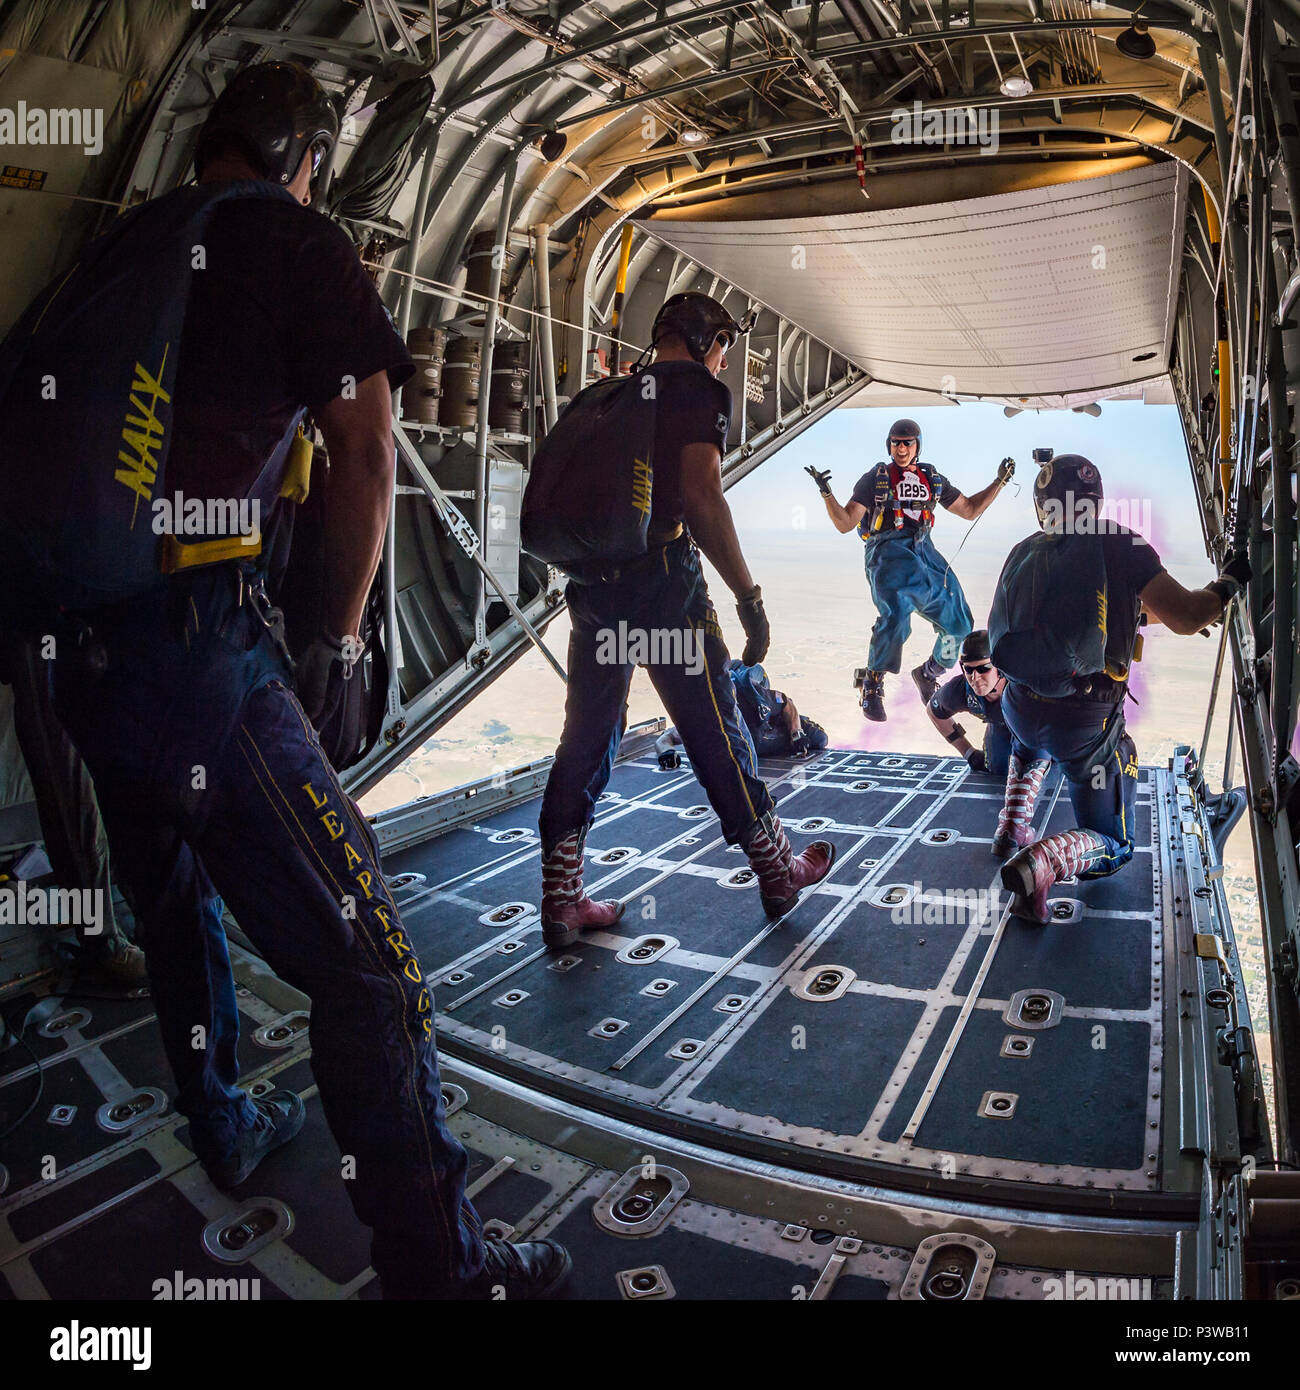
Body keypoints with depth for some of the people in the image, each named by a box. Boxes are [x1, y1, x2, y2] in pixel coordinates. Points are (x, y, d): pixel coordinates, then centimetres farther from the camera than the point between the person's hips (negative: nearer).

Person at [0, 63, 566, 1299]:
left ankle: (226, 1132, 46)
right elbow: (362, 452, -7)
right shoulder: (293, 239, 0)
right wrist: (336, 645, 2)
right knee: (364, 959, -5)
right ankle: (436, 1264, 3)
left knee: (173, 906, 25)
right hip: (187, 633, -9)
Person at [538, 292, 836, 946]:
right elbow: (700, 494, -14)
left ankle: (561, 900, 14)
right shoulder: (699, 388, -1)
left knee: (586, 736, 10)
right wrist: (749, 596, -13)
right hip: (662, 578, -6)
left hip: (592, 584, 7)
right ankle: (777, 872, 21)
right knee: (716, 732, 5)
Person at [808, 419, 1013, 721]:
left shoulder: (932, 479, 19)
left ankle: (928, 673, 26)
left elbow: (969, 510, 28)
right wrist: (827, 494, -16)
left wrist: (1000, 481, 21)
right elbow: (844, 524, -1)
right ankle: (872, 684, -15)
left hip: (923, 550, 5)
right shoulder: (875, 478, 6)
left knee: (959, 624, 0)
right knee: (896, 614, -32)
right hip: (888, 551, -5)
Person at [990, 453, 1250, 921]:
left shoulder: (1023, 554, 4)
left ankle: (1012, 828, 33)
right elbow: (1185, 617, -14)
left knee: (1030, 744, 44)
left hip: (1019, 704, 5)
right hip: (1086, 724, -5)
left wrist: (1137, 612, 27)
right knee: (1112, 848, 11)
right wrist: (1230, 580, 5)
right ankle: (1042, 862, -18)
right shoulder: (1120, 545, -10)